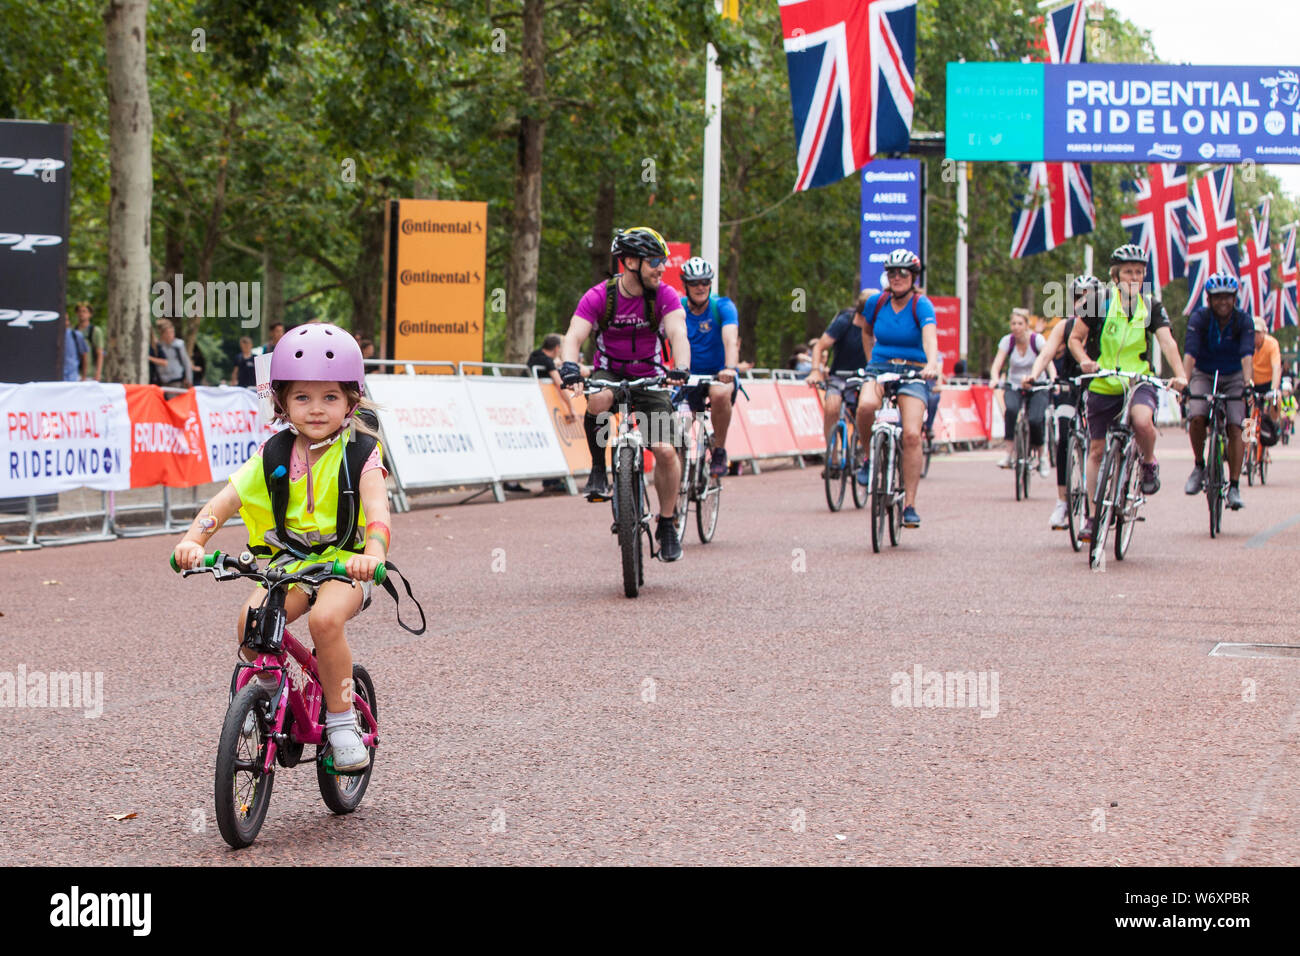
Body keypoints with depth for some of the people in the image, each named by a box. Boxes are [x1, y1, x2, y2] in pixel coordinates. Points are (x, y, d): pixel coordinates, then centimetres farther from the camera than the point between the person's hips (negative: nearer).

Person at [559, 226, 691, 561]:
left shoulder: (665, 295, -13)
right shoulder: (598, 296, -15)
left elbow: (678, 334, -27)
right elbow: (574, 335, -26)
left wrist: (680, 370, -47)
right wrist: (570, 367, -48)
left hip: (649, 378, 1)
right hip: (608, 372, -1)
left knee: (666, 451, -16)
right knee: (598, 399, -38)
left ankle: (667, 524, 4)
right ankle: (598, 470, -16)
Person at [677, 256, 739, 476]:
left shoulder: (722, 307, -13)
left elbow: (731, 340, -29)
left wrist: (730, 368, -49)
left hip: (719, 374, -3)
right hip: (690, 376, 3)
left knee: (720, 394, -37)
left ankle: (719, 452, -18)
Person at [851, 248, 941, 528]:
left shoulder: (921, 305, -9)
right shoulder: (877, 302, 2)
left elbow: (929, 335, -28)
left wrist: (932, 363, -46)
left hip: (913, 372, -2)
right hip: (880, 368, 2)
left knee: (912, 434, -18)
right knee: (866, 406, -34)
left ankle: (909, 505, -12)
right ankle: (870, 456, -6)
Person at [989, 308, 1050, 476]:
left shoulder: (1037, 339, -13)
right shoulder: (1007, 341, -8)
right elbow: (996, 366, -17)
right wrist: (995, 379, -39)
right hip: (1014, 386, 1)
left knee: (1034, 420, -25)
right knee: (1011, 409, -33)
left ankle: (1041, 454, 3)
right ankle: (1009, 453, -28)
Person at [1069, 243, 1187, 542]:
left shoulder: (1152, 307, 1)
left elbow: (1167, 341, -11)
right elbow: (1075, 338, 2)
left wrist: (1179, 374, -27)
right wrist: (1085, 360, -19)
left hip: (1139, 382, -1)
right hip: (1103, 385, 1)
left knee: (1143, 420, -33)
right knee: (1096, 450, 2)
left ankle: (1149, 462, -2)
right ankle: (1094, 513, 15)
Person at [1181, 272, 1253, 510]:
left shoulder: (1244, 321, -18)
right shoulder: (1199, 318, -19)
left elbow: (1247, 356, -31)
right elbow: (1190, 353, -31)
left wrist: (1247, 383, -48)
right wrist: (1185, 383, -45)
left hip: (1233, 377, 0)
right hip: (1203, 375, 0)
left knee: (1235, 427, -15)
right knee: (1197, 417, -25)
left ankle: (1234, 487, -10)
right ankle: (1199, 466, 0)